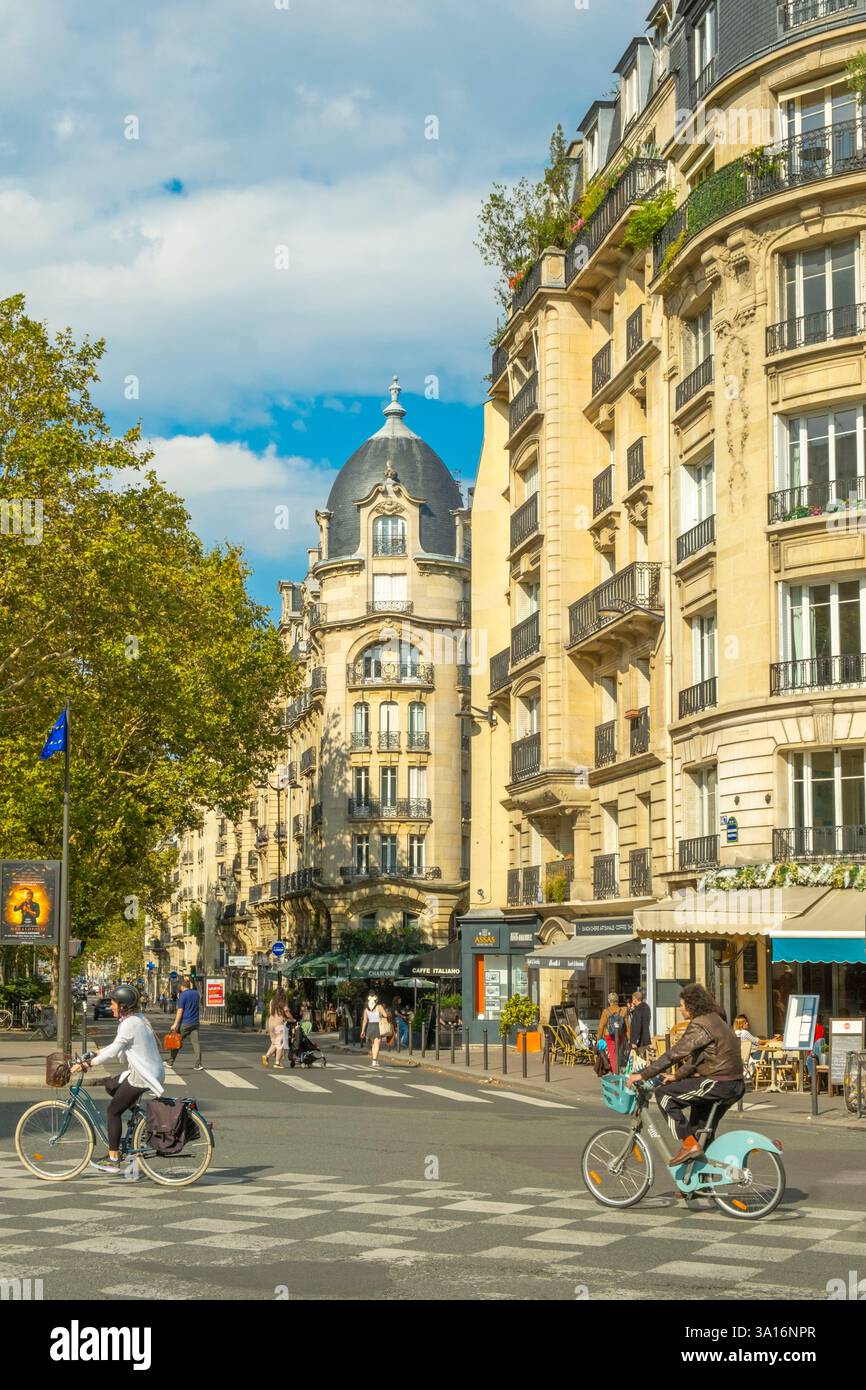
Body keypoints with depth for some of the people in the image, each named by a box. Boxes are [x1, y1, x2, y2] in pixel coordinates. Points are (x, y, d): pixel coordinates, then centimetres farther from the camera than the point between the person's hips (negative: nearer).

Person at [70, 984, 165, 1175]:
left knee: (113, 1110, -3)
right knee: (110, 1086, 22)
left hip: (142, 1077, -10)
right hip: (150, 1072, 10)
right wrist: (94, 1054, 18)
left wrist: (88, 1064, -19)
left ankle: (113, 1160, -1)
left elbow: (113, 1052, -22)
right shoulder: (137, 1020, 15)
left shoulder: (131, 1024, -17)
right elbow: (116, 1046, 22)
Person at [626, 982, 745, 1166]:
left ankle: (688, 1143, -8)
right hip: (735, 1085, 10)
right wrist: (677, 1076, 18)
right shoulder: (715, 1021, 18)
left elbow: (674, 1053, -16)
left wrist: (643, 1075, -11)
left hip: (719, 1084, -10)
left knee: (664, 1094, -5)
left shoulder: (700, 1026, -13)